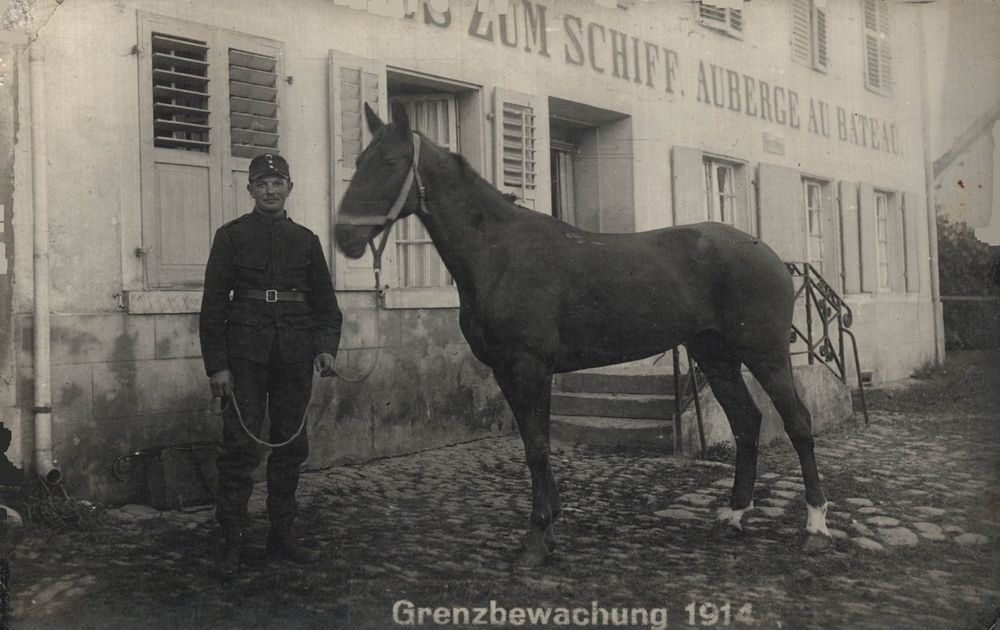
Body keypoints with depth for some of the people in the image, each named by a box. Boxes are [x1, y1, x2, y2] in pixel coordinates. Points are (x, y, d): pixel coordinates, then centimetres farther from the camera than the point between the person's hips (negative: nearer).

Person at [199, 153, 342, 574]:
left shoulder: (306, 240, 11)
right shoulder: (231, 236, 3)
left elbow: (326, 303, 11)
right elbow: (213, 304, -1)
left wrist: (325, 348, -6)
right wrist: (216, 365, -8)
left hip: (295, 358, 3)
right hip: (245, 356, -3)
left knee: (291, 447, 9)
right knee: (240, 447, -3)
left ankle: (282, 537, 21)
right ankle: (233, 542, 9)